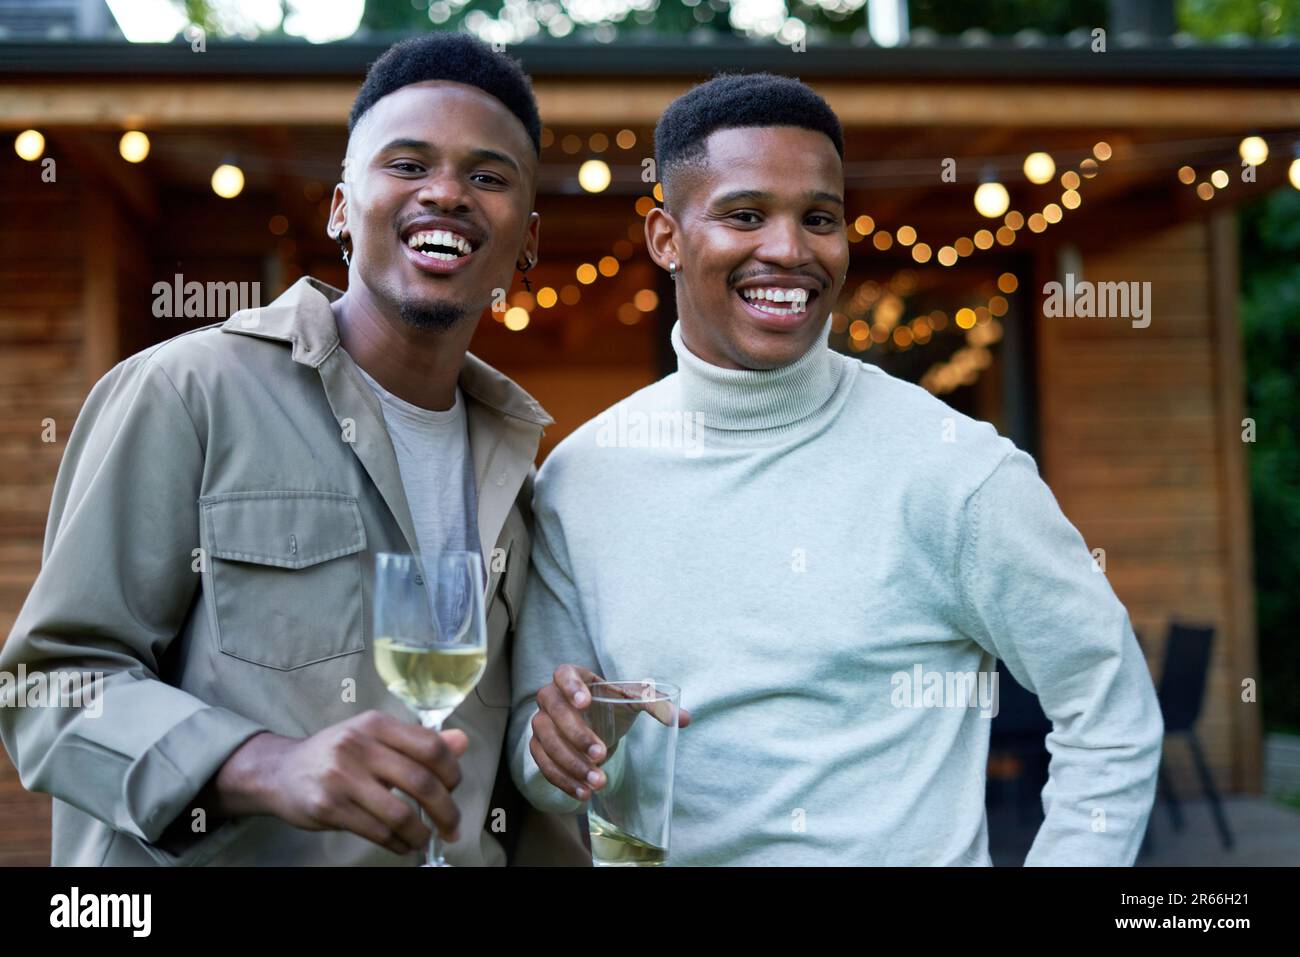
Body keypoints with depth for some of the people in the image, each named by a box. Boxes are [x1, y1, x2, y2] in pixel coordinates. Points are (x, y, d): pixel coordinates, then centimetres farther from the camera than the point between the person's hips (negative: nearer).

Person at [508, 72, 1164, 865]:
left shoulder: (956, 471, -17)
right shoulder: (576, 476, -8)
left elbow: (1113, 724, -9)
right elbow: (533, 728, 0)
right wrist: (557, 740, -21)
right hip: (659, 852, 3)